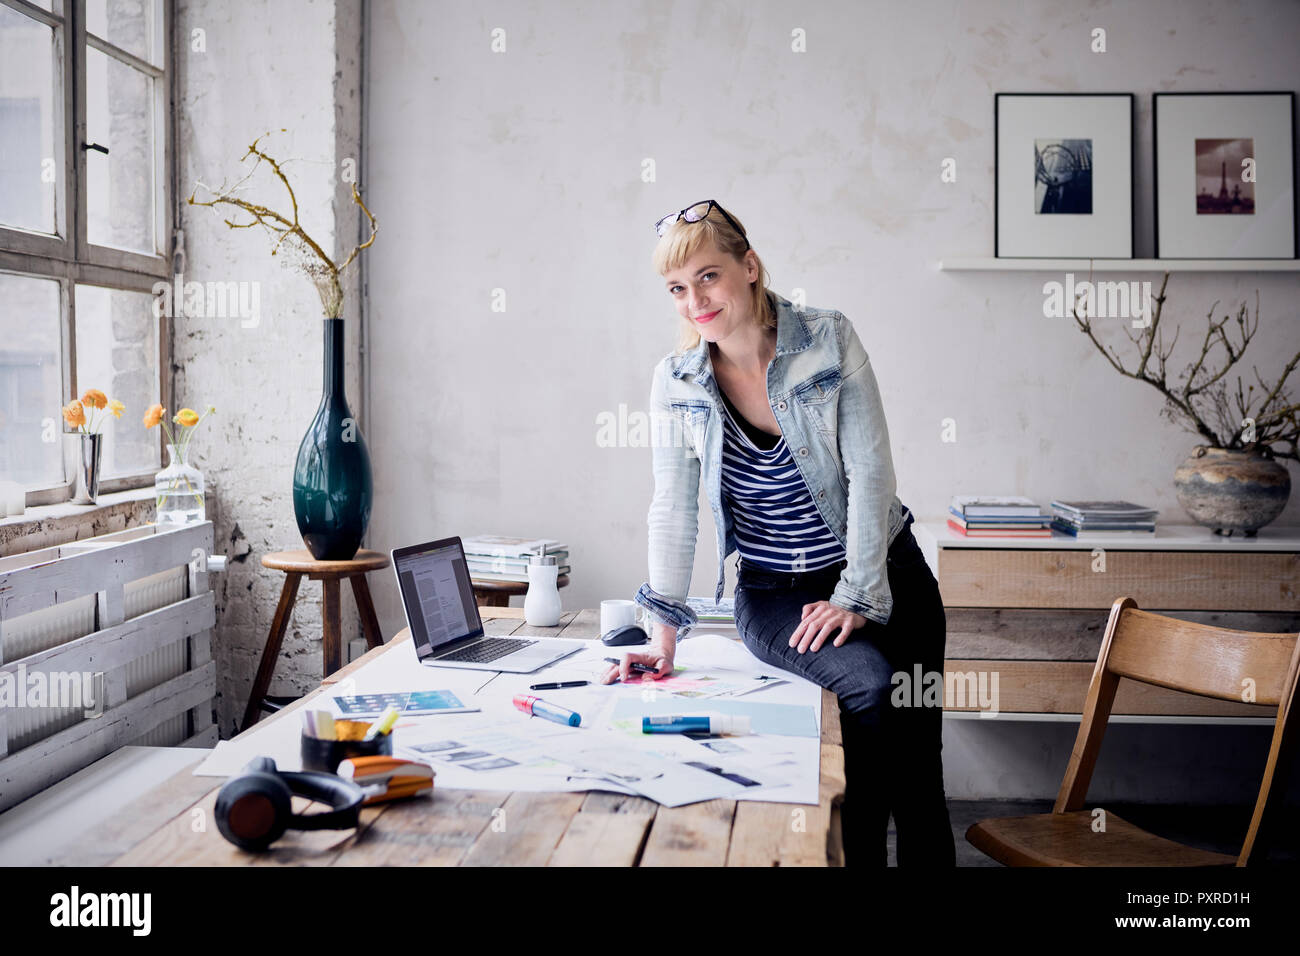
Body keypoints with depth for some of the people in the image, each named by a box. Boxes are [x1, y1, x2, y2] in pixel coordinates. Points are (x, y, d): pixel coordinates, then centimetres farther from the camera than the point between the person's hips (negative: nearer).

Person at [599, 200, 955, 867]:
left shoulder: (829, 340, -9)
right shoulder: (677, 382, -4)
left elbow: (870, 471, -11)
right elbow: (673, 509, -4)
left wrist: (855, 596, -16)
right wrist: (663, 635, -9)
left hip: (885, 575, 1)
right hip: (773, 592, 0)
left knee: (918, 767, -6)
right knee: (869, 682, -27)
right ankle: (858, 852, -11)